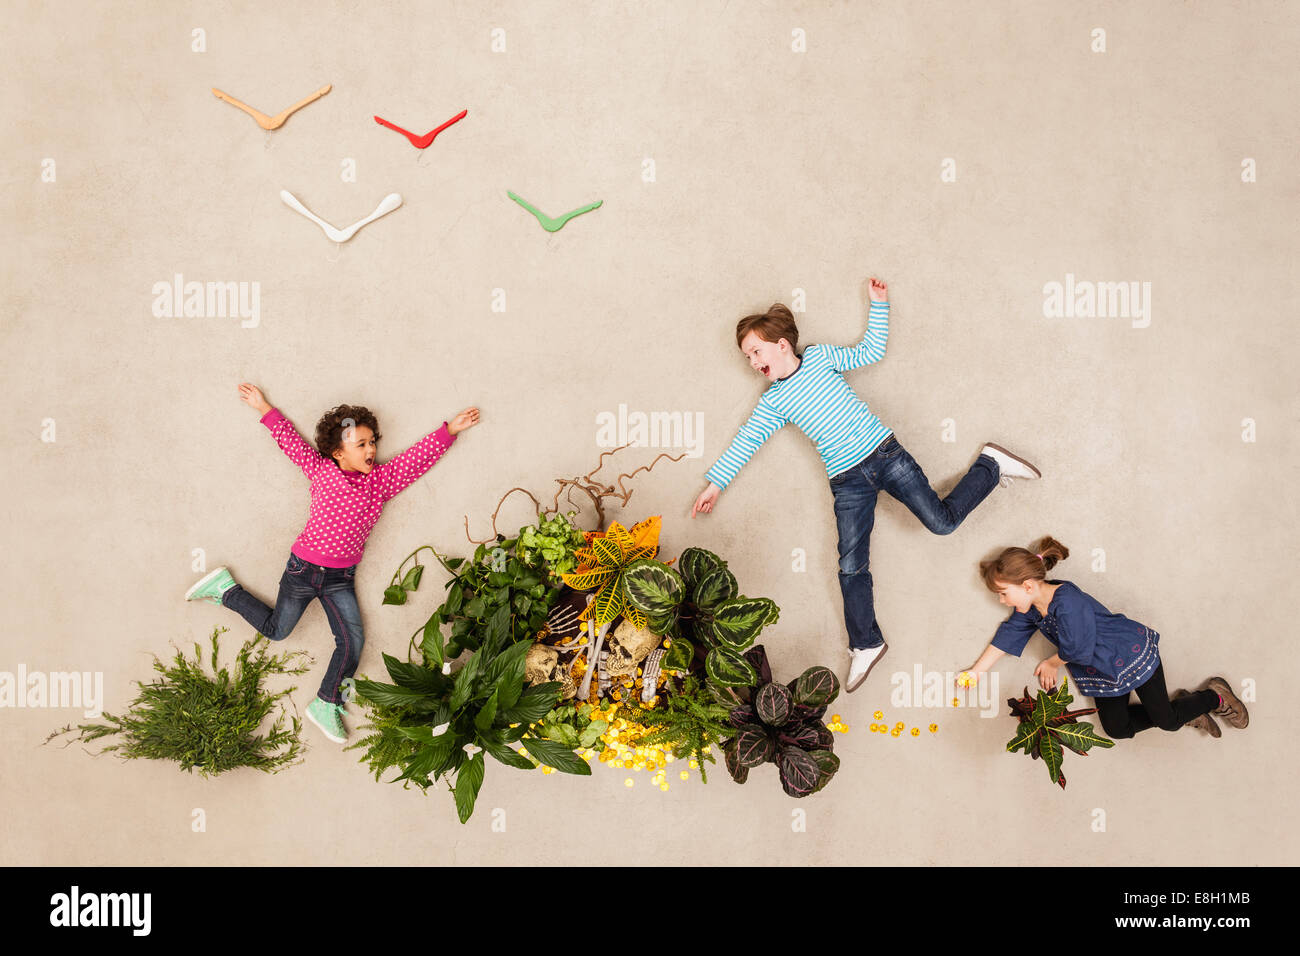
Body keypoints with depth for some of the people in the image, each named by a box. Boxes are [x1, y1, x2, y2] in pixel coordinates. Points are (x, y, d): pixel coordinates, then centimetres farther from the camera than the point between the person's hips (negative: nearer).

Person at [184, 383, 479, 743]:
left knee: (352, 639, -7)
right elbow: (292, 441, 3)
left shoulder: (382, 479, -2)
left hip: (341, 577, 3)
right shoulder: (320, 470, -7)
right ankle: (225, 589, 34)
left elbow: (418, 456, -2)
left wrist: (450, 429, -4)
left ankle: (325, 704, 10)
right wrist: (264, 409, 6)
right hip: (304, 568, -3)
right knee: (277, 629, 12)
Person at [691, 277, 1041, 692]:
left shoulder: (820, 357, 5)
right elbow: (745, 442, 10)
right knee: (850, 567, -2)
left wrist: (878, 305, 9)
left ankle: (992, 465, 18)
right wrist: (715, 483, 8)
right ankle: (866, 644, 13)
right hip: (847, 481, 2)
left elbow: (870, 352, 13)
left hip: (884, 453, -2)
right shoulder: (773, 401, 8)